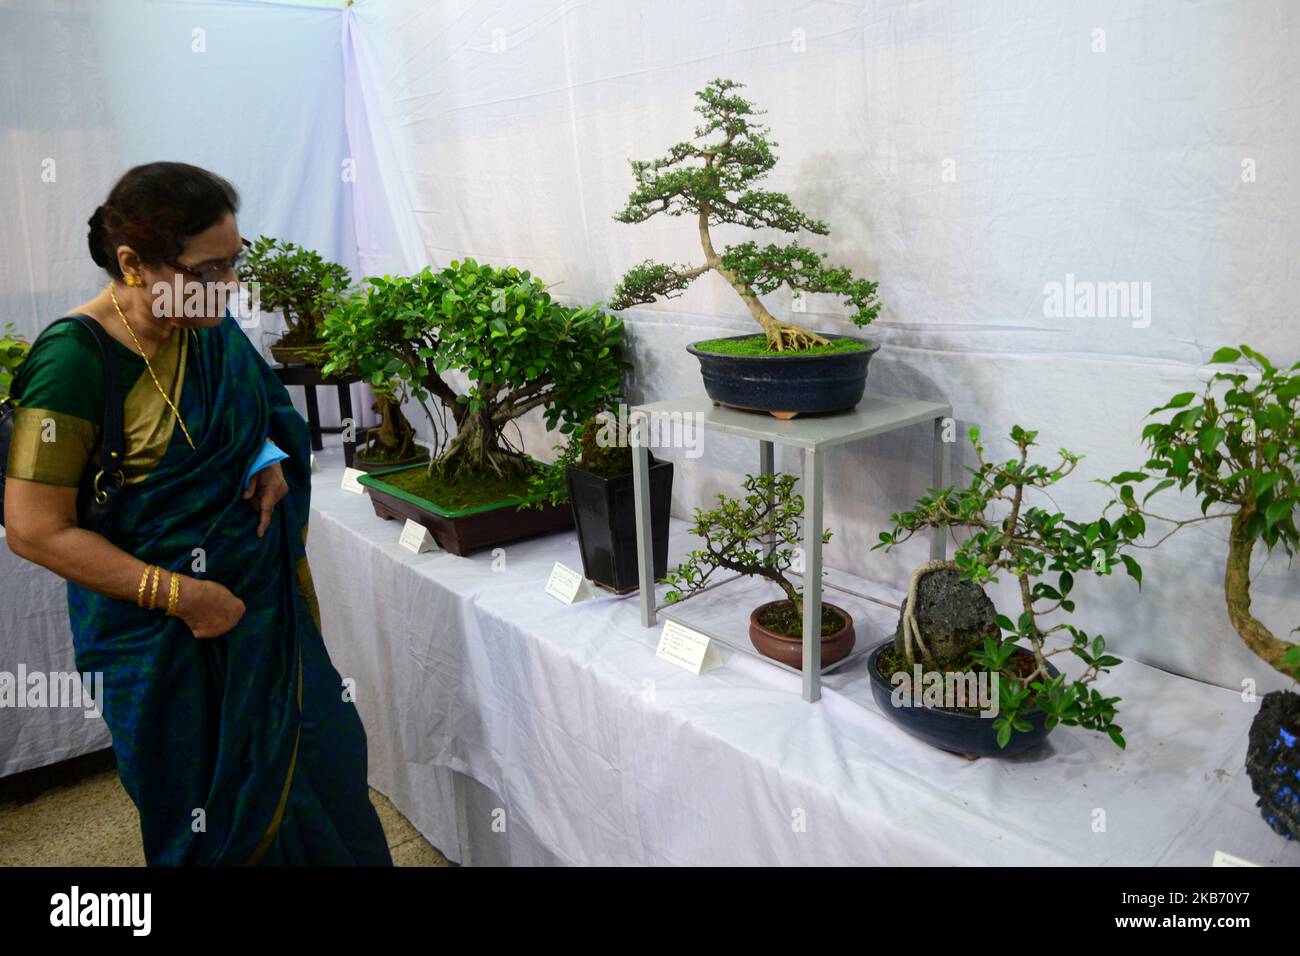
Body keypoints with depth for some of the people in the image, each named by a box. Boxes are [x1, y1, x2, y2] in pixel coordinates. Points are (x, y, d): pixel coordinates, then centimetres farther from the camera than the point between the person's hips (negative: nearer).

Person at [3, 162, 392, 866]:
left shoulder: (210, 324, -3)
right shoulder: (74, 361, -23)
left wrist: (272, 457, -5)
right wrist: (180, 595, -22)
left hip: (265, 595, 6)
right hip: (165, 626, -6)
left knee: (317, 762, 19)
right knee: (218, 818, 13)